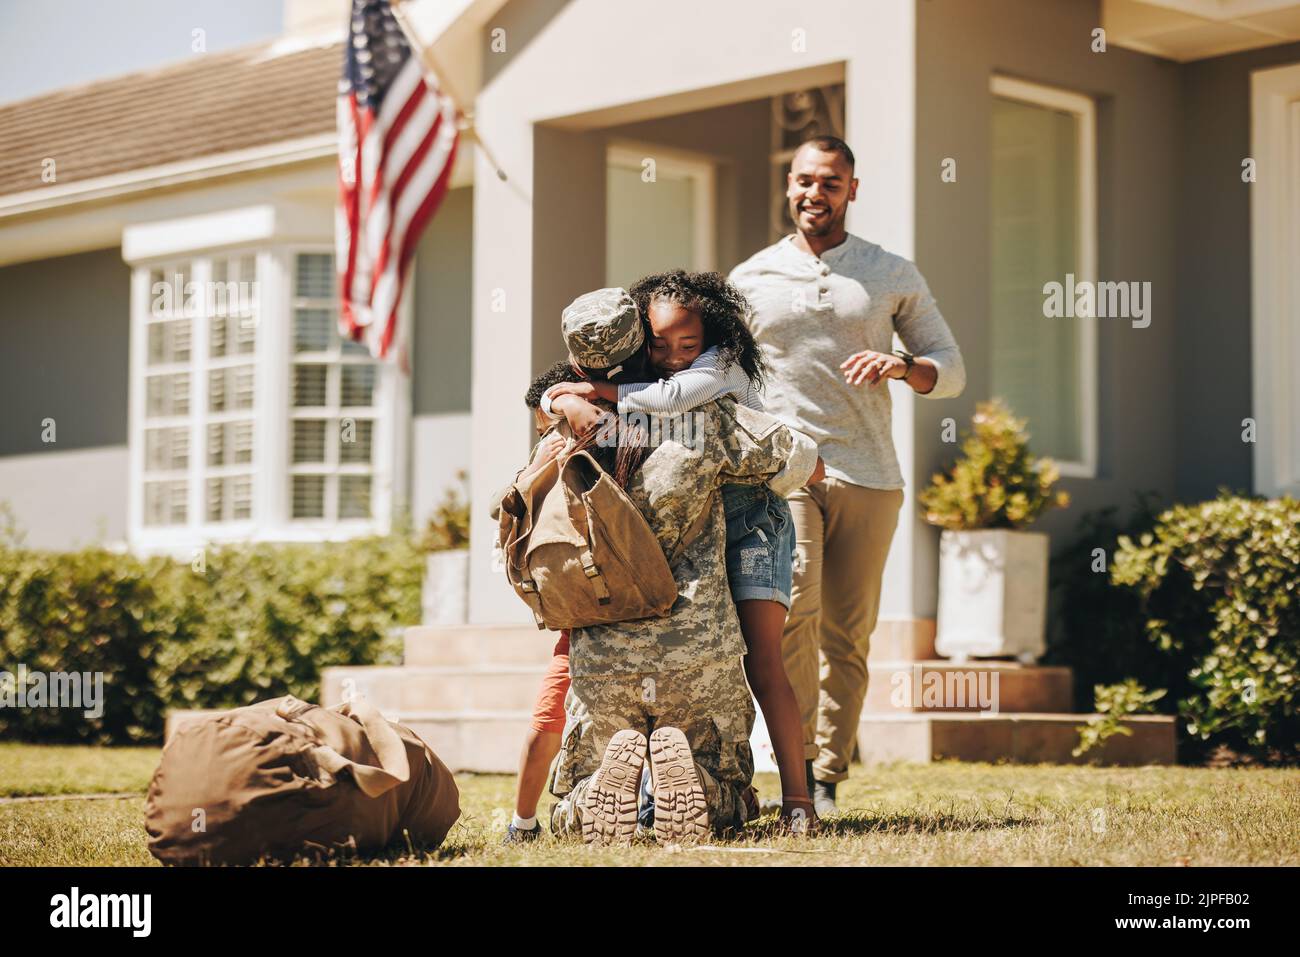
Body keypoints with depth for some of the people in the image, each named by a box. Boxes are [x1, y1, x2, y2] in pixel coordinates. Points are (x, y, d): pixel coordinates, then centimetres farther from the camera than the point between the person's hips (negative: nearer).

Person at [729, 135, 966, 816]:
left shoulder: (894, 276, 11)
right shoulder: (750, 280, 11)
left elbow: (952, 369, 11)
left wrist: (902, 365, -10)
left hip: (868, 477, 1)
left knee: (847, 635, 1)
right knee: (792, 610, -21)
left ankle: (826, 780, 8)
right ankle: (797, 761, -14)